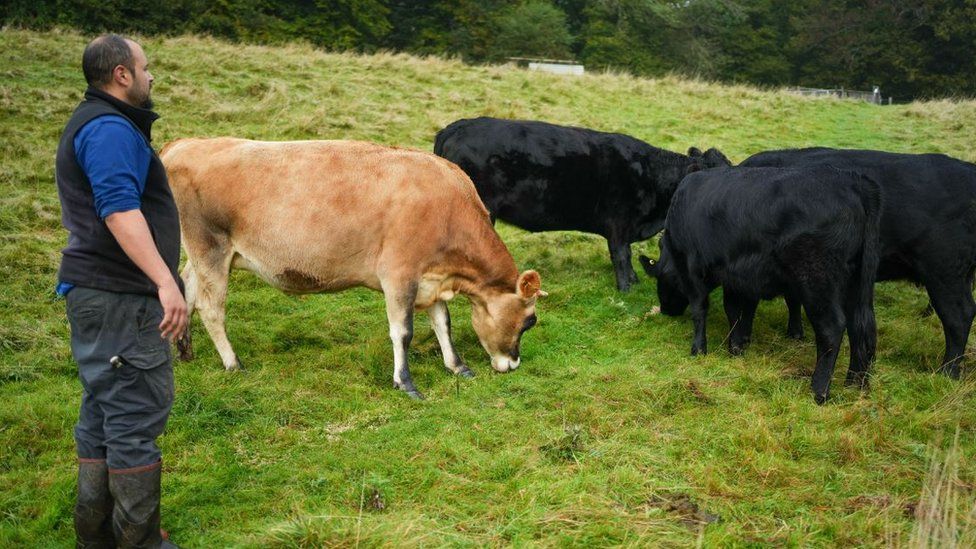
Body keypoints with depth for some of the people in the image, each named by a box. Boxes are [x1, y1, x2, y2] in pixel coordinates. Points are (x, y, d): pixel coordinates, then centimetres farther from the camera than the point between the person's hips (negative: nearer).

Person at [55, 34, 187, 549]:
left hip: (98, 293, 11)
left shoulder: (93, 124, 21)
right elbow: (119, 211, -27)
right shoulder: (110, 129, -14)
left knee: (104, 413, 14)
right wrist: (166, 281, -34)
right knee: (136, 415, -6)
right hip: (118, 297, -11)